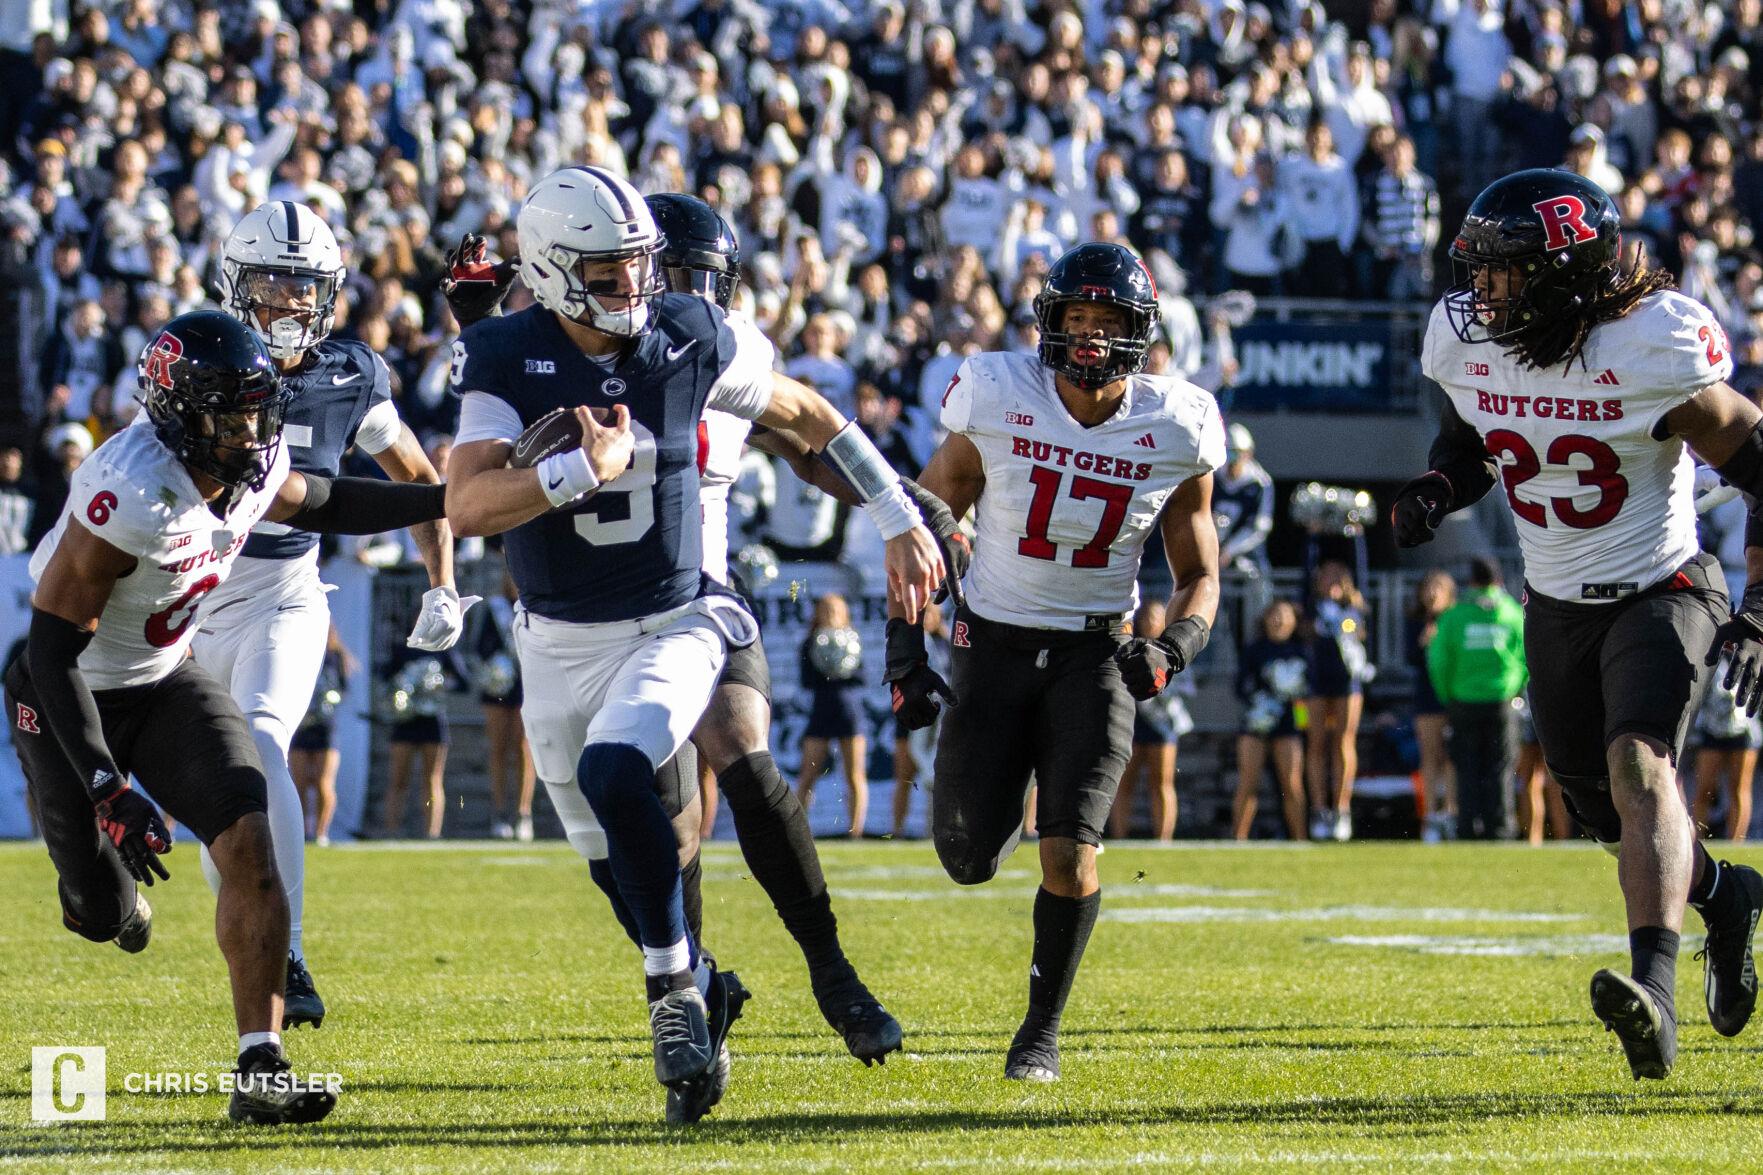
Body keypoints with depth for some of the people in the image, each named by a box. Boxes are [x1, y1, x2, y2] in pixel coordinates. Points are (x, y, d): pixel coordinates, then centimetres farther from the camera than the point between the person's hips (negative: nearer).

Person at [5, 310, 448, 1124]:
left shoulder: (254, 470, -10)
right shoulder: (128, 497, -33)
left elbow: (320, 505, 16)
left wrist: (449, 500, 7)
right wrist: (107, 792, -34)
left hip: (165, 681, 6)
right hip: (73, 693, -6)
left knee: (248, 843, -16)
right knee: (102, 915, -1)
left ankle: (262, 1071, -16)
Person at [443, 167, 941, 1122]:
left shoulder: (692, 342, -9)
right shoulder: (507, 363, -13)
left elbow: (805, 415, 8)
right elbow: (467, 507, -26)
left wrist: (900, 522, 11)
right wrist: (587, 469, -36)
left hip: (672, 625, -2)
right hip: (560, 643, 2)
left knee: (614, 774, -29)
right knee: (614, 855, 11)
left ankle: (673, 989, -15)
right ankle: (697, 989, 38)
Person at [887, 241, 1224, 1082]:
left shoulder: (1175, 431, -6)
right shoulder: (997, 400, -10)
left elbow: (1199, 576, 6)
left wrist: (1174, 648, -14)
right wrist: (904, 647, -4)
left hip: (1094, 656, 0)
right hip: (994, 645, 0)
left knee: (1069, 854, -15)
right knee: (970, 862, 3)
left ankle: (1043, 1027, 6)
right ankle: (985, 786, 42)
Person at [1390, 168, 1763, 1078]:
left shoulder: (1654, 349, -23)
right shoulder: (1465, 339, -7)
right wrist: (1436, 489, -8)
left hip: (1660, 590, -6)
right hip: (1556, 608, 6)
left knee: (1637, 764, -28)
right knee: (1606, 814, 14)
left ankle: (1653, 988, -38)